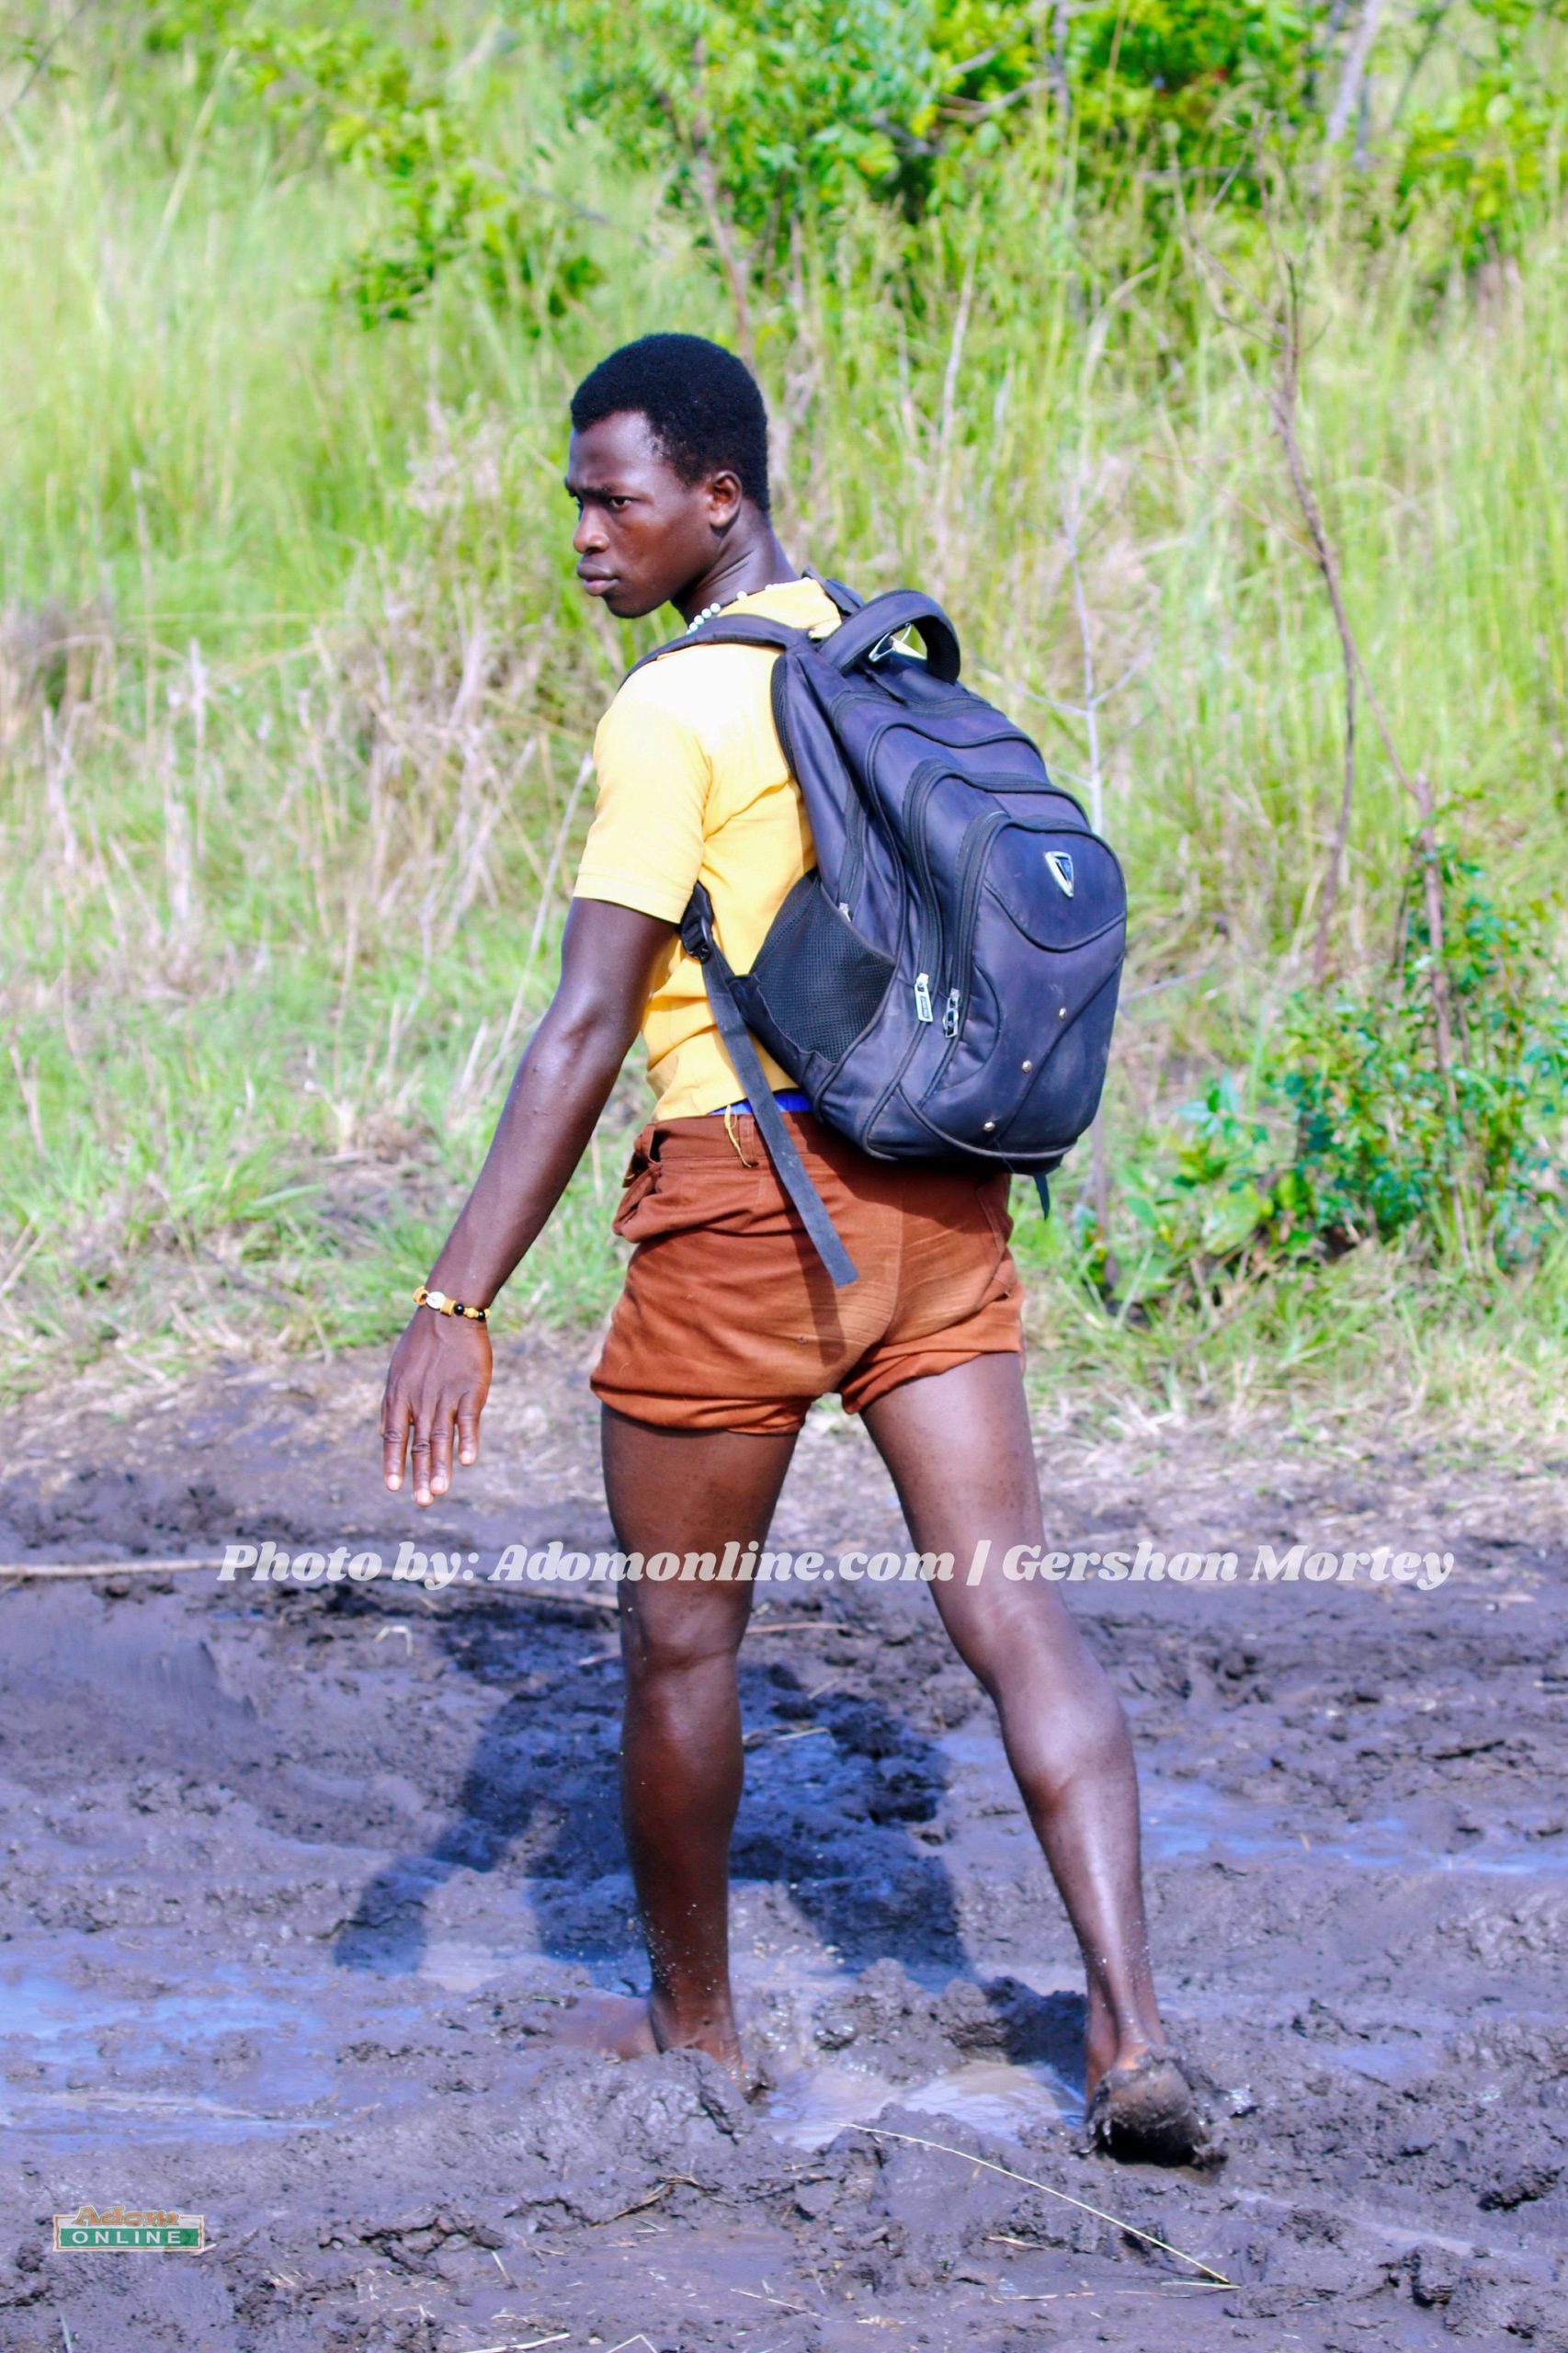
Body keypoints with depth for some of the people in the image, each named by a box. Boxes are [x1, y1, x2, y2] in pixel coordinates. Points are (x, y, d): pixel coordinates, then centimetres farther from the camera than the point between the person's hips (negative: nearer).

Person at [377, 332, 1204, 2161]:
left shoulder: (672, 712, -12)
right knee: (1012, 1611, 1)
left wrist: (456, 1305, -18)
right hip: (937, 1194, 7)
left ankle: (691, 2020, 26)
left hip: (745, 1194, -7)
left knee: (678, 1639, 12)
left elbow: (587, 1030, -17)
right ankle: (1130, 2031, -10)